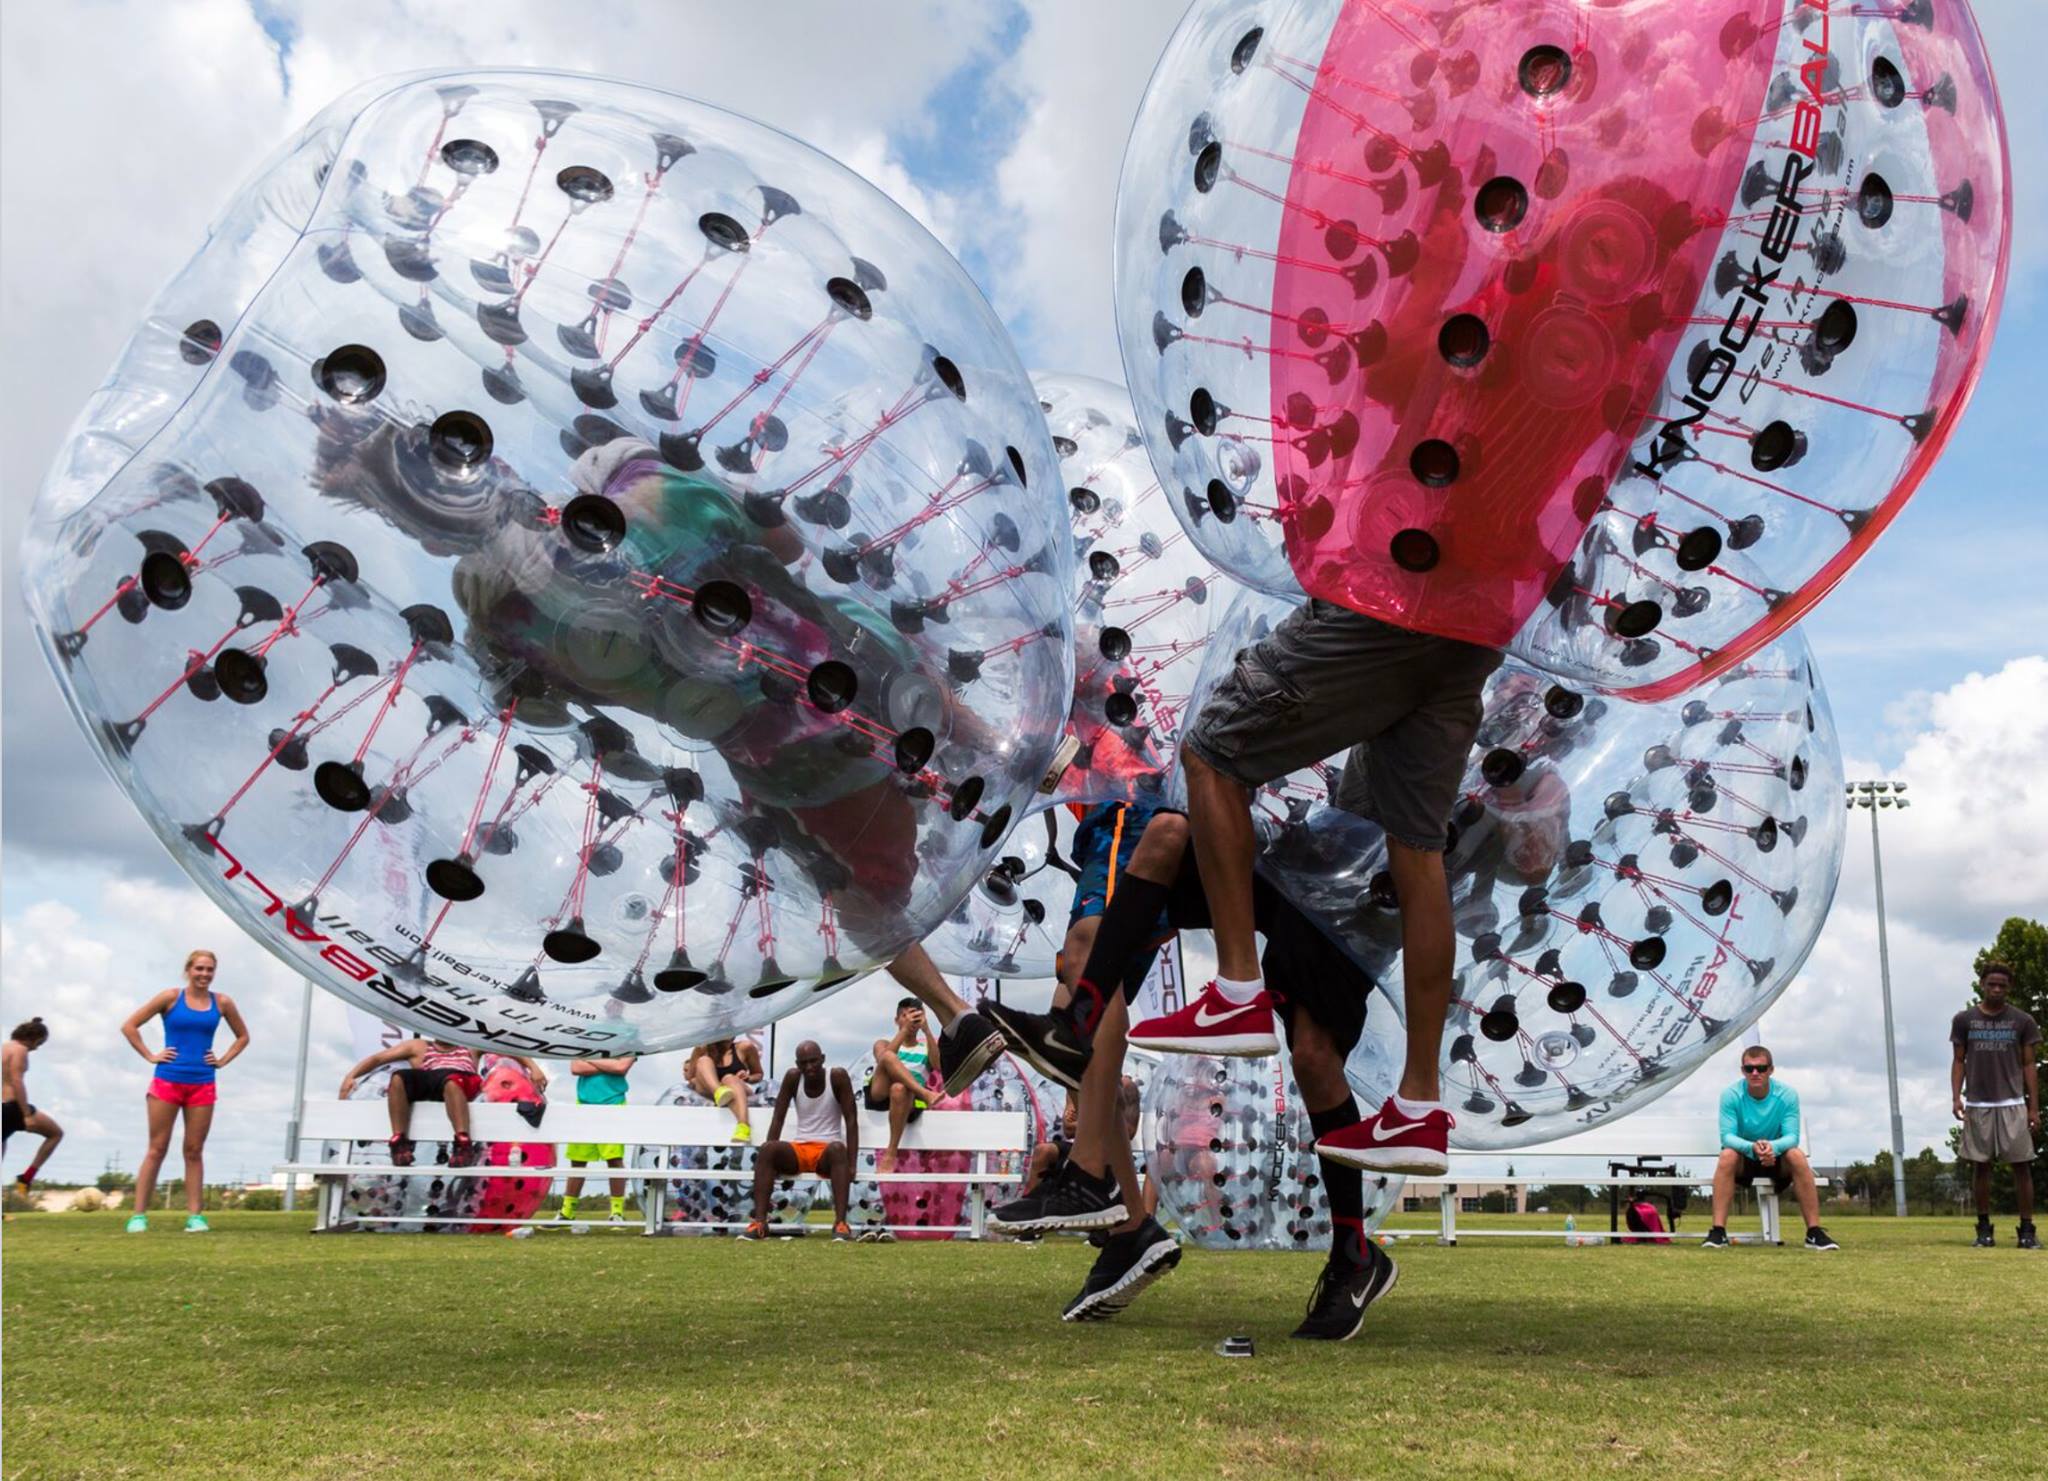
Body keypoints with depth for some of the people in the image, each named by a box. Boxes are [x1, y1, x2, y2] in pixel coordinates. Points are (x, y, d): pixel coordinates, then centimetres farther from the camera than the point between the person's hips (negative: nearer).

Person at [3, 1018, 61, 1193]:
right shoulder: (20, 1049, -7)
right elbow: (16, 1082, -17)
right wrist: (27, 1114, -19)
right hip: (13, 1107, -8)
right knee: (56, 1133, 9)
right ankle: (27, 1176, 0)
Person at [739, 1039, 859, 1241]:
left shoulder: (838, 1077, -5)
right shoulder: (792, 1077, 2)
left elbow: (851, 1120, -8)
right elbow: (778, 1118, 2)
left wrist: (852, 1163, -17)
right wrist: (770, 1156, -9)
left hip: (828, 1149, -3)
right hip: (799, 1149, 3)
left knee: (838, 1148, -38)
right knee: (767, 1148, -28)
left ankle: (840, 1222, -44)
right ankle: (760, 1221, -32)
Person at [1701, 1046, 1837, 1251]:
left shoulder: (1787, 1095, -12)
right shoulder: (1731, 1095, -15)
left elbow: (1792, 1137, -19)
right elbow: (1727, 1136, -22)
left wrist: (1773, 1147, -43)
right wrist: (1752, 1147, -43)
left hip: (1776, 1159, 1)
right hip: (1743, 1160, 0)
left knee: (1797, 1156, -31)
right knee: (1727, 1156, -33)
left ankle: (1814, 1232, -26)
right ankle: (1718, 1232, -35)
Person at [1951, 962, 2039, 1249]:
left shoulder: (2022, 1021, 4)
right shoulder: (1964, 1020, 4)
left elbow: (2028, 1066, 5)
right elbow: (1959, 1062, 7)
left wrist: (2034, 1107, 0)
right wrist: (1956, 1097, -5)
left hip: (2012, 1104, 0)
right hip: (1977, 1106, 0)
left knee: (2021, 1166, -2)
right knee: (1981, 1166, 3)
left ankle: (2027, 1229, 3)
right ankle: (1984, 1228, 10)